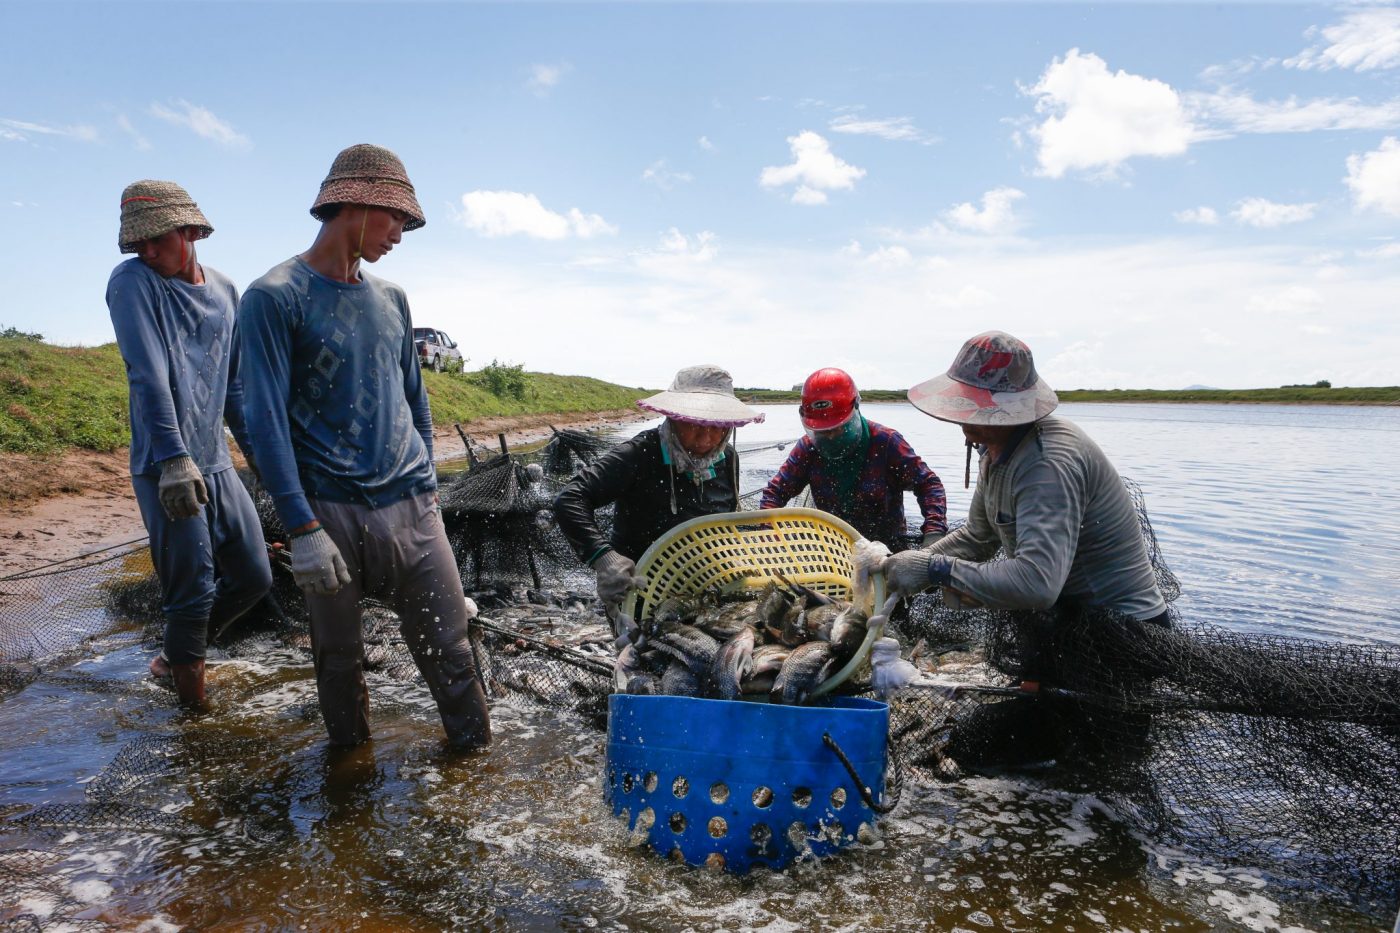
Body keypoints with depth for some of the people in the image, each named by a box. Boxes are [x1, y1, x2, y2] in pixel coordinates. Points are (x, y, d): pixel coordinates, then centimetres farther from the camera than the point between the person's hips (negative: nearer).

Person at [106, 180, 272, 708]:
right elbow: (149, 376, -17)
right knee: (194, 592, -2)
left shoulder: (225, 293, 11)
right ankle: (194, 707, 15)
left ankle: (178, 651, 34)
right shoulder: (133, 283, -6)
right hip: (165, 471, -6)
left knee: (255, 578, 11)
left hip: (217, 463, 6)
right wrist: (175, 459, -25)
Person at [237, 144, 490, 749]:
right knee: (340, 661, 10)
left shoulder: (390, 299, 12)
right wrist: (302, 528, -16)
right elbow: (266, 420, -11)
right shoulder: (275, 298, -6)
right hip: (333, 514, -4)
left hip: (412, 510, 4)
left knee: (450, 645, 6)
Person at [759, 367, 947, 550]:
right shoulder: (808, 448, -7)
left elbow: (928, 483, -11)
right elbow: (776, 491, -2)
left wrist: (934, 532, -26)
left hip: (888, 549, -3)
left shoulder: (885, 442, -15)